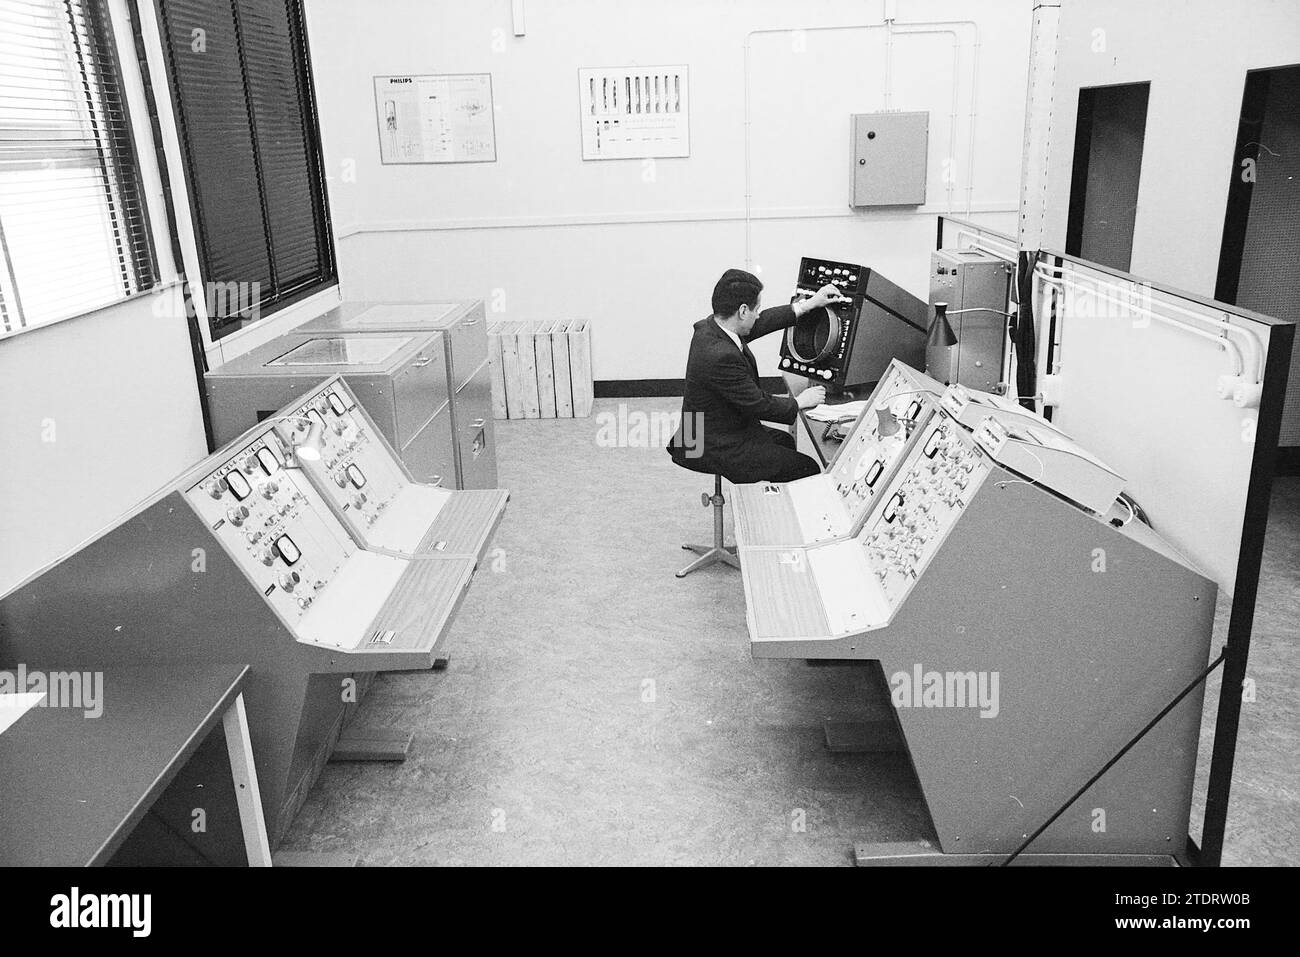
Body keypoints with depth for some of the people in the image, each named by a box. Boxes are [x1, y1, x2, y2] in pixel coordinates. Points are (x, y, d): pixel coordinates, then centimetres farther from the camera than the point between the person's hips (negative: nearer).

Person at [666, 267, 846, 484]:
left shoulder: (710, 327, -4)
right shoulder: (721, 356, -32)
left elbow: (760, 324, 13)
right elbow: (758, 405, -22)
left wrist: (809, 304, 15)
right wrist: (799, 402, -5)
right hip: (716, 449, -11)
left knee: (785, 441, 30)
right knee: (809, 469, -6)